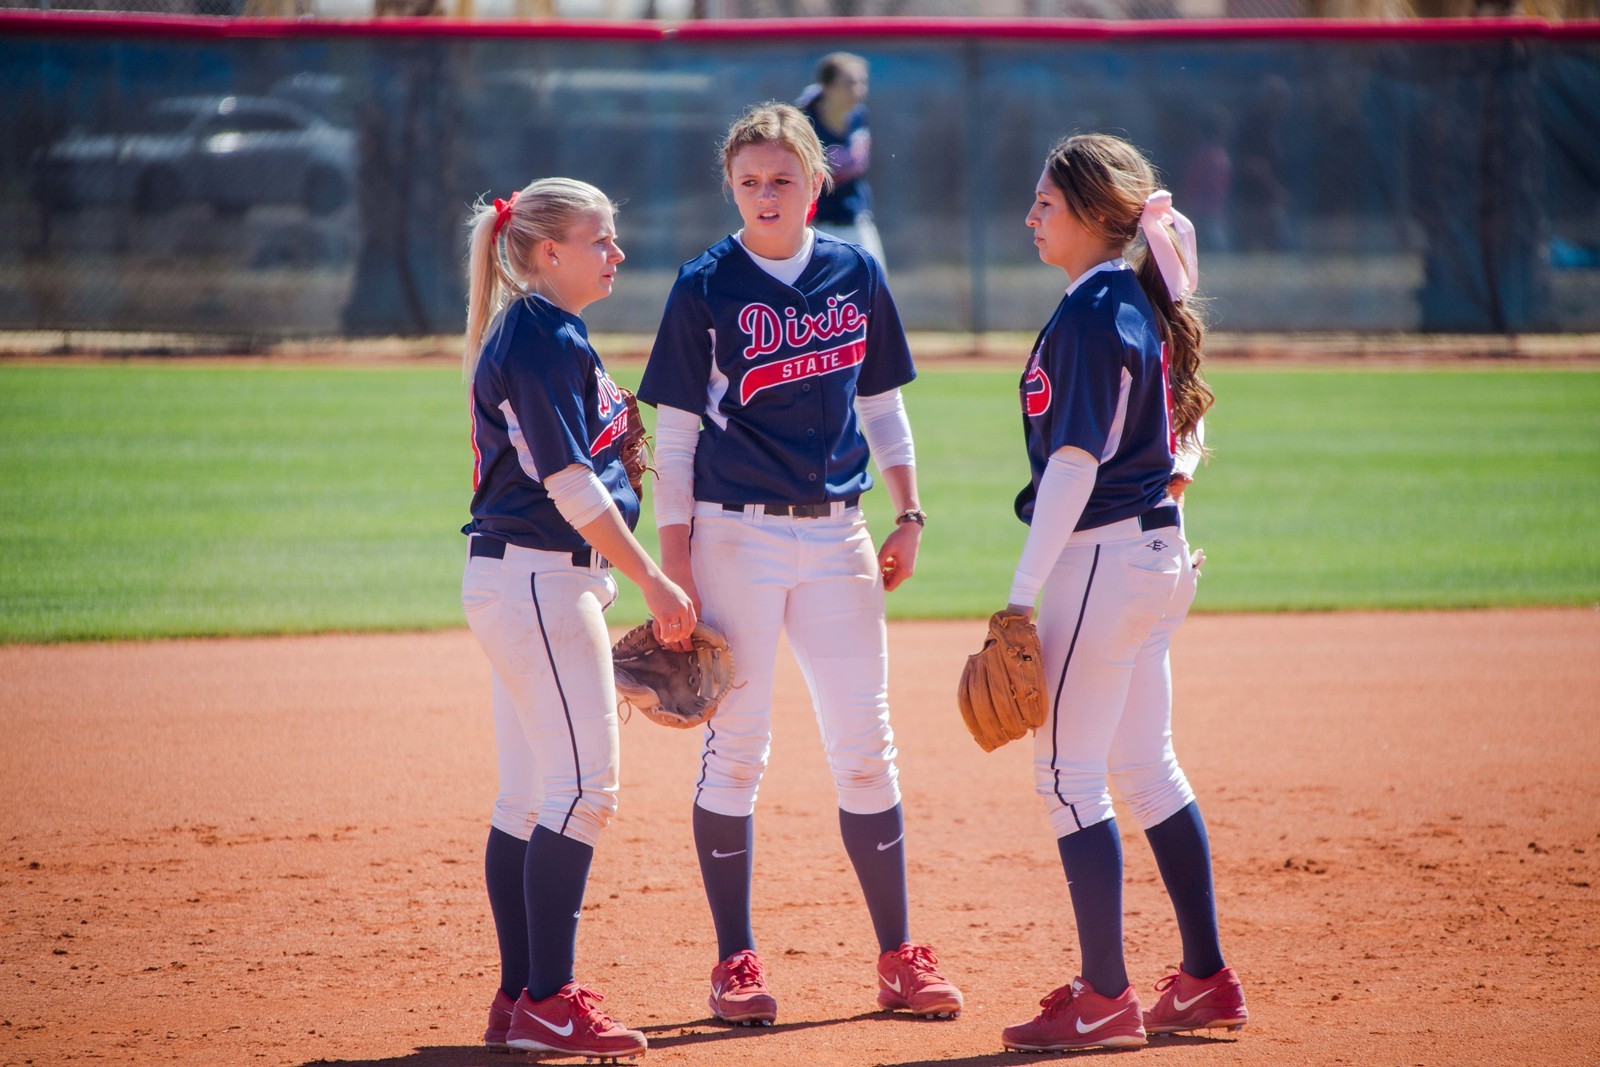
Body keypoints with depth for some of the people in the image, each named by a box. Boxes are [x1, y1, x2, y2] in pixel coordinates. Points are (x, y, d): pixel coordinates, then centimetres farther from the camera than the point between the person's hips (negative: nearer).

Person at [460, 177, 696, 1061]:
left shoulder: (528, 336, 17)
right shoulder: (547, 341, -14)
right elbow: (571, 485, -19)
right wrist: (653, 582, -16)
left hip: (514, 582, 10)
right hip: (541, 580, -10)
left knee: (528, 799, 10)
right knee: (582, 788, -10)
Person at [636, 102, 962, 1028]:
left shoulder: (856, 274, 7)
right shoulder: (706, 289, -3)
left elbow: (881, 404, 16)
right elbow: (675, 433, -2)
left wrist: (909, 515, 9)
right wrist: (674, 562, -8)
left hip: (837, 535, 3)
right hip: (735, 535, -3)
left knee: (866, 745, 4)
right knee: (737, 745, 0)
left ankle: (900, 955, 11)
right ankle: (737, 962, 7)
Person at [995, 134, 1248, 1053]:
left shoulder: (1090, 312, -16)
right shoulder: (1149, 304, 12)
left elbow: (1075, 460, -20)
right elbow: (1186, 431, 20)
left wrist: (1024, 592, -20)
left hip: (1100, 555, -9)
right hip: (1159, 554, 9)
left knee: (1069, 775, -4)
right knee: (1146, 770, 15)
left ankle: (1105, 1000, -3)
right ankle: (1207, 980, 17)